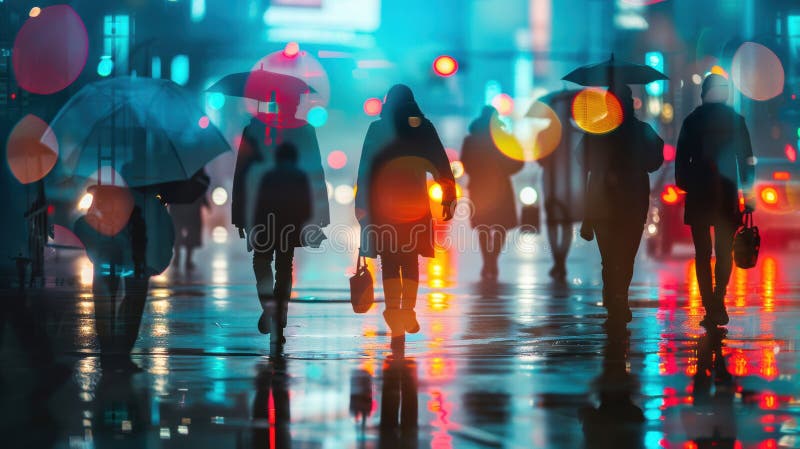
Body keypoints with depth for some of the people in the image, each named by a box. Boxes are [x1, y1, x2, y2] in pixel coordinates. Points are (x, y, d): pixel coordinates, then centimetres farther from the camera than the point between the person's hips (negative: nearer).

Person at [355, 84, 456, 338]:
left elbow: (365, 168, -3)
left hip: (383, 204, -2)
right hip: (415, 204, 2)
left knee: (389, 260, 1)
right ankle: (408, 312, 6)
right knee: (410, 260, 13)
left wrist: (361, 204, 2)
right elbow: (442, 165, 2)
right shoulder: (424, 128, 4)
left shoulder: (377, 129, -1)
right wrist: (449, 198, 5)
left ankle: (393, 311, -15)